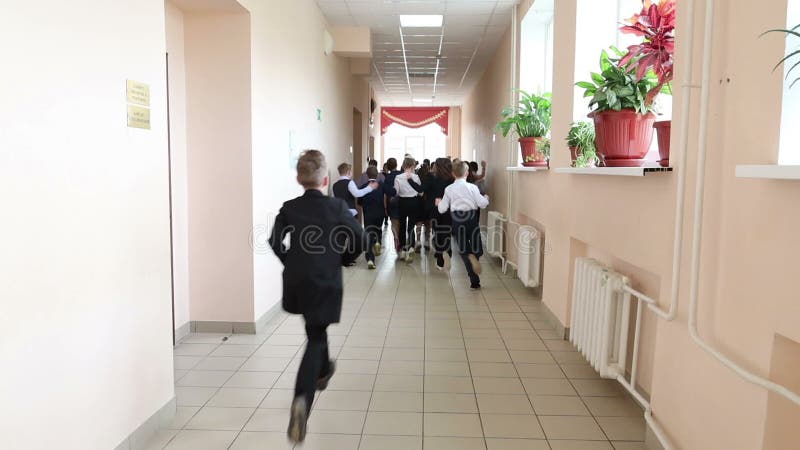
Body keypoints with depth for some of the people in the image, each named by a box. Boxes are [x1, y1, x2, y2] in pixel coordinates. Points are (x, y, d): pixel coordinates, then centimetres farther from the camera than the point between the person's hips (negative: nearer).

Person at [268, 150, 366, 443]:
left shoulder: (289, 208, 0)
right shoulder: (338, 206, -7)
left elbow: (275, 241, -6)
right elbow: (358, 239, -10)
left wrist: (289, 261, 10)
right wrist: (343, 259, 8)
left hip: (297, 281, 4)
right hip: (326, 282, -4)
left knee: (316, 330, 29)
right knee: (315, 340, 1)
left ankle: (323, 370, 51)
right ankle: (303, 399, -19)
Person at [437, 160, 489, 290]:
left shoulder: (449, 189, -1)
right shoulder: (472, 187, -6)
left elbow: (442, 209, 1)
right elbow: (482, 204, -10)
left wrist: (439, 203, 23)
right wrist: (486, 199, 12)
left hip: (457, 220, 1)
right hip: (472, 219, -1)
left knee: (464, 251, 10)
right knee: (475, 249, 14)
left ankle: (474, 281, -8)